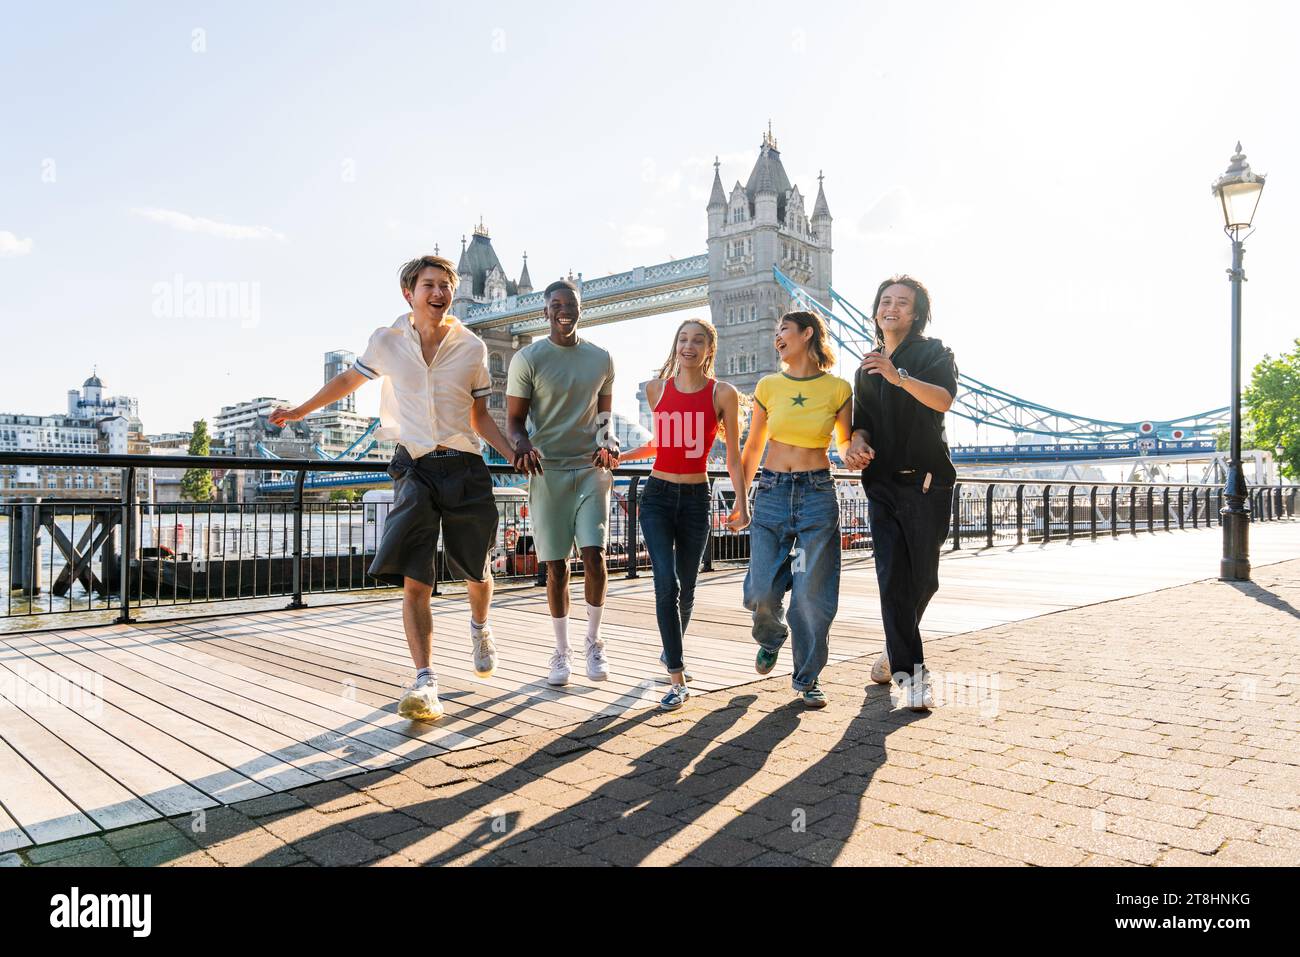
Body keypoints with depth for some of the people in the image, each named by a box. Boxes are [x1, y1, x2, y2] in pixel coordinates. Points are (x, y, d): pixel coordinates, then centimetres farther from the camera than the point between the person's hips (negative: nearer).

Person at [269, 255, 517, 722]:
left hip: (464, 468, 1)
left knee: (476, 572, 12)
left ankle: (479, 627, 45)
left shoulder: (471, 347, 4)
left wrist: (512, 452, -3)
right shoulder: (387, 342, 3)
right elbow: (349, 379, 22)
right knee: (414, 581, -12)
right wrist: (299, 411, 26)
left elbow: (479, 416, 11)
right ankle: (424, 683, -9)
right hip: (414, 469, -1)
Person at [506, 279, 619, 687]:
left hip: (591, 469, 2)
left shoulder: (601, 358, 9)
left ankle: (593, 642, 10)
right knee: (556, 567, 3)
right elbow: (514, 419, 0)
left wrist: (607, 441, -4)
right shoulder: (528, 358, -1)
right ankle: (561, 652, 18)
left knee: (594, 554, -11)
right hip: (548, 470, -2)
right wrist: (522, 444, -23)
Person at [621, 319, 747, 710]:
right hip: (657, 496, 1)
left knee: (686, 590, 10)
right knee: (666, 584, -14)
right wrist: (619, 456, 14)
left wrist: (741, 503, -4)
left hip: (696, 499, 0)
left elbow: (733, 456, 2)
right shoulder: (656, 389, 5)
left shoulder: (723, 394, -2)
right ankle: (678, 679, -7)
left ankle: (671, 651, 40)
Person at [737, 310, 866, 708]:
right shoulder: (768, 386, 6)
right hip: (772, 492, 2)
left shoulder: (837, 389, 1)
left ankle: (808, 677, 18)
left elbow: (843, 442, 14)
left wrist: (854, 456, -9)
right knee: (761, 591, -4)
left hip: (818, 493, -1)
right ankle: (771, 638, 32)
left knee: (812, 594, -2)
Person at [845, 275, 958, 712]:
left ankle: (895, 653, 26)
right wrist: (859, 442, -7)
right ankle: (912, 673, -3)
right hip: (883, 484, 3)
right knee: (893, 577, -8)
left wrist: (900, 377, -32)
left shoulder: (934, 353, 3)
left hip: (927, 482, -3)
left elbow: (944, 400, -16)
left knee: (923, 578, 3)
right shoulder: (867, 368, 18)